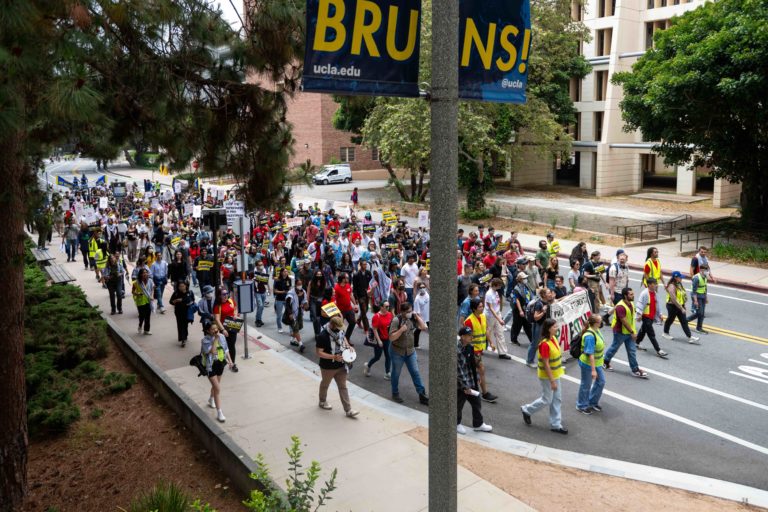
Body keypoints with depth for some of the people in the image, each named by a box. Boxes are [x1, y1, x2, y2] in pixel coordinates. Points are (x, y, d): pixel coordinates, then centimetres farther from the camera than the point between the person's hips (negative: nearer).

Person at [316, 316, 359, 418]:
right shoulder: (322, 336, -27)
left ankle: (348, 410, 12)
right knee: (325, 385, 20)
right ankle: (322, 402, 45)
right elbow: (319, 353, -25)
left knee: (343, 387, 8)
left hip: (341, 366, 5)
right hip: (328, 367, -5)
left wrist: (348, 346, -4)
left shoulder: (339, 331, -6)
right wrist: (334, 357, -30)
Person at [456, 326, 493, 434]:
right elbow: (458, 370, -23)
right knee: (458, 405, 12)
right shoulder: (457, 350, -25)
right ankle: (456, 424, 33)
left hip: (472, 382, 8)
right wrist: (465, 386, -20)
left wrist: (476, 380, 17)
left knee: (477, 403, 16)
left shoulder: (469, 347, 1)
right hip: (461, 384, -8)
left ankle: (478, 424, 32)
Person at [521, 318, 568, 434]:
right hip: (547, 376, -8)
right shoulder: (544, 344, -27)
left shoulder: (554, 339, 0)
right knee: (547, 400, 5)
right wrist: (552, 381, -21)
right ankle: (527, 410, 28)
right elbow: (546, 364, -25)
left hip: (555, 374, 9)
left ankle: (556, 424, 24)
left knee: (557, 399, 13)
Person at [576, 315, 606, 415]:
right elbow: (590, 354, -31)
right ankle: (582, 405, 30)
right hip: (588, 364, -9)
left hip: (597, 363, 9)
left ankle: (593, 402, 38)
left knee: (601, 381, 17)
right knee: (586, 385, 9)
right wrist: (593, 370, -28)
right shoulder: (590, 336, -31)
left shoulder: (596, 330, -2)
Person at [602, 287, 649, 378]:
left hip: (629, 332, 8)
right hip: (620, 332, -8)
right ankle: (605, 362, 33)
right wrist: (632, 332, -24)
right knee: (614, 348, 11)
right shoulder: (620, 307, -27)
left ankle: (635, 369, 12)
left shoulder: (631, 303, 2)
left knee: (632, 350, 7)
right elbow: (624, 321, -27)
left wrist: (633, 331, 15)